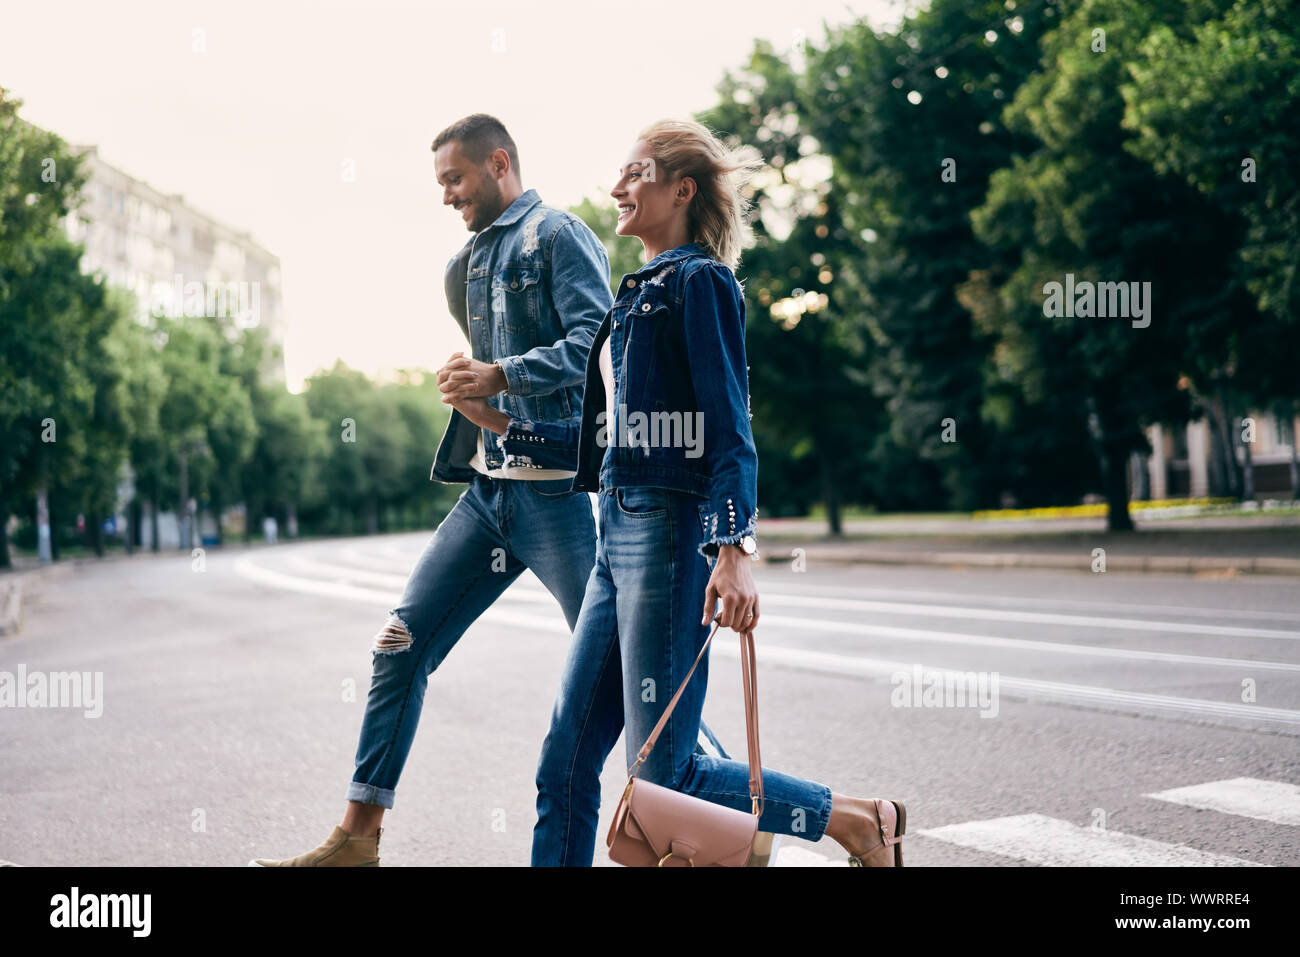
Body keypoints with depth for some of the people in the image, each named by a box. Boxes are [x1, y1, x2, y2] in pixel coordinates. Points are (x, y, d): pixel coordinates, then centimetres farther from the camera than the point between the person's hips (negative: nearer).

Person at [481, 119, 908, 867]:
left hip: (670, 533, -9)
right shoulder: (638, 294, 20)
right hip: (620, 534, 9)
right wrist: (505, 424, 26)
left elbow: (731, 431, -14)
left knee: (663, 775, -6)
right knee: (566, 761, 7)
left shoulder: (699, 281, -5)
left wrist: (735, 550, -25)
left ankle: (857, 820, 8)